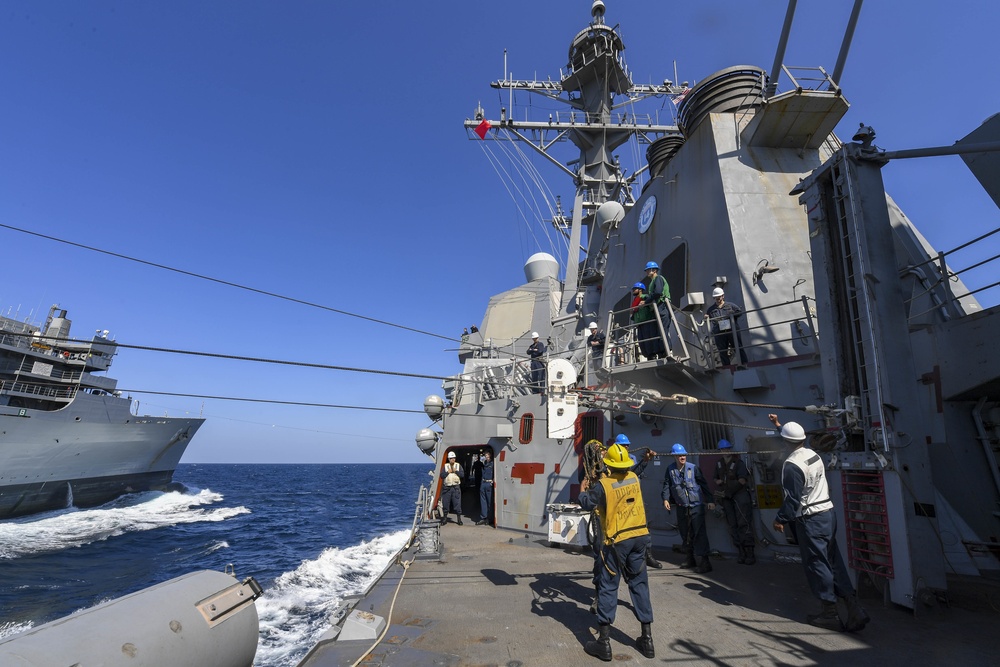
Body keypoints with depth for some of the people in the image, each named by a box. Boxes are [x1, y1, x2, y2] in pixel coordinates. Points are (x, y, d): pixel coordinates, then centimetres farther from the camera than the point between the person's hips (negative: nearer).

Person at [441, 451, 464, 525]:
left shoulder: (458, 465, 5)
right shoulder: (445, 466, 4)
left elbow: (462, 475, -3)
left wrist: (456, 471, -11)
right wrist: (448, 472, -12)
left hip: (456, 487, -1)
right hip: (447, 487, 1)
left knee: (457, 503, -1)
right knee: (445, 503, 6)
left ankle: (459, 519, 9)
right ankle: (445, 518, 20)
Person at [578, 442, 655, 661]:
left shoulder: (604, 485, -16)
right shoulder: (634, 478, 1)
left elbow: (586, 503, -9)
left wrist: (583, 490, 10)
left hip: (616, 540, -5)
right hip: (638, 536, 5)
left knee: (608, 588, 3)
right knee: (640, 584, 15)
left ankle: (604, 642, 6)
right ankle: (647, 638, 23)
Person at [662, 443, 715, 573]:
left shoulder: (693, 468, -5)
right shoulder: (670, 469, 3)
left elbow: (703, 484, -1)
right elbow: (666, 485, 3)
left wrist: (710, 500, -3)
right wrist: (665, 499, -10)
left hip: (696, 506, -4)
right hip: (681, 507, 4)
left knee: (699, 533, -8)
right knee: (685, 534, 14)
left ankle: (703, 561, -4)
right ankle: (691, 558, 28)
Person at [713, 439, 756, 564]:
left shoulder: (738, 462, -8)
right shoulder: (719, 463, 10)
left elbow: (742, 480, -14)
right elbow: (716, 478, 23)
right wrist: (718, 481, 0)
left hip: (740, 494, -6)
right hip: (726, 497, 6)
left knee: (744, 523, -9)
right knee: (733, 526, 6)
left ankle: (750, 553, -5)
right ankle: (741, 552, 11)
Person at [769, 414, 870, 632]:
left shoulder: (791, 465, -20)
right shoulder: (814, 454, 3)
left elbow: (792, 498, -19)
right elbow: (796, 439, 26)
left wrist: (781, 519, -9)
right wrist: (778, 425, 36)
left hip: (810, 520, -8)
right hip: (828, 513, 8)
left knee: (817, 564, 3)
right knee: (834, 562, 13)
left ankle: (830, 613, 12)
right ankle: (853, 607, 12)